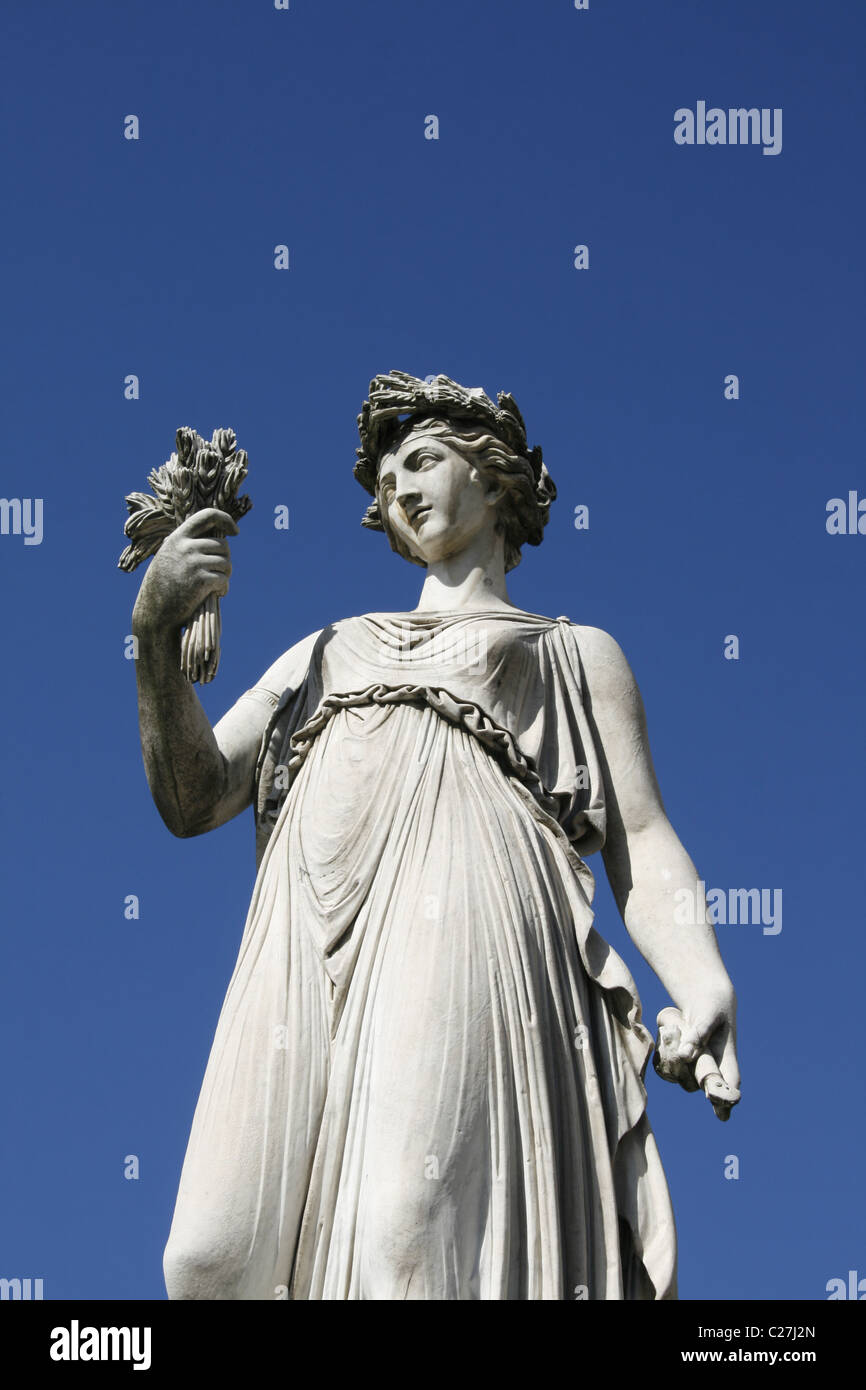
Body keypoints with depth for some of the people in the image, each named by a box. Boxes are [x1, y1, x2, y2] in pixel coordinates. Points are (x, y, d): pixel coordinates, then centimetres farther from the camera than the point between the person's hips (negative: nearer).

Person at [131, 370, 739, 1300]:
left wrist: (704, 989, -9)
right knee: (220, 1255, -13)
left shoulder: (578, 654, 28)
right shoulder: (328, 650, 37)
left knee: (413, 1238, -26)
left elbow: (642, 846, 12)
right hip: (309, 961, 4)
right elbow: (192, 800, 26)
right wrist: (155, 629, 11)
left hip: (467, 930, -4)